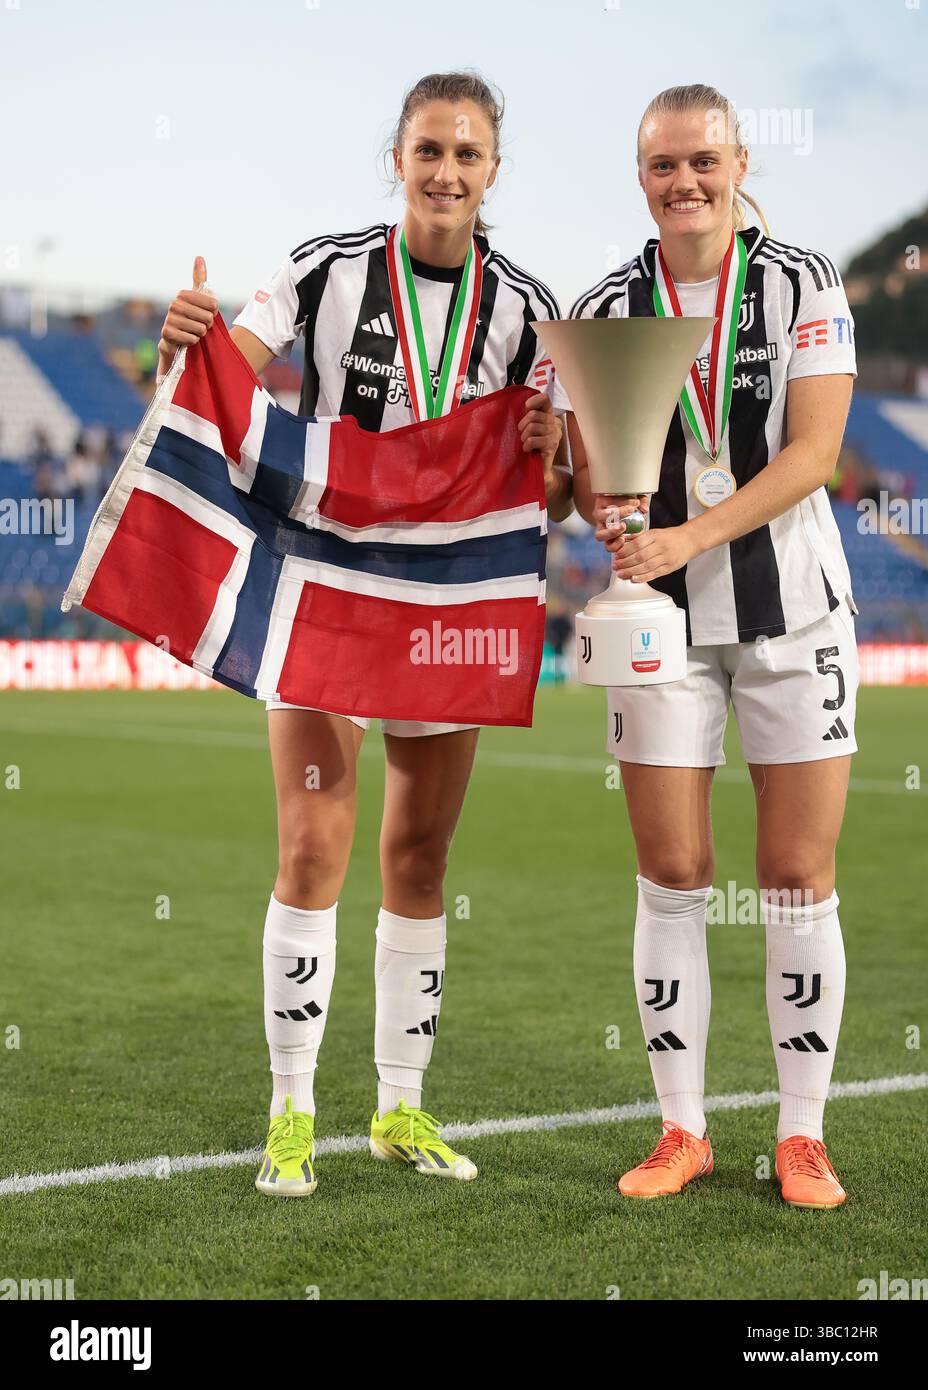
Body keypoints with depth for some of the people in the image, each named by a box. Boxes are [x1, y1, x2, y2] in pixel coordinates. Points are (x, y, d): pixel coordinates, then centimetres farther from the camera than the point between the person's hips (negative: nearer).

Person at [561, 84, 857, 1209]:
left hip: (793, 610, -1)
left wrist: (689, 536, -23)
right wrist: (607, 513, -21)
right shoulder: (604, 311, 4)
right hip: (660, 614, 1)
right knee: (672, 878, 2)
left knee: (799, 881, 0)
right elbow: (586, 469, 3)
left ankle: (802, 1136, 10)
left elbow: (812, 452, -11)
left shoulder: (802, 285, -2)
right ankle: (682, 1129, 13)